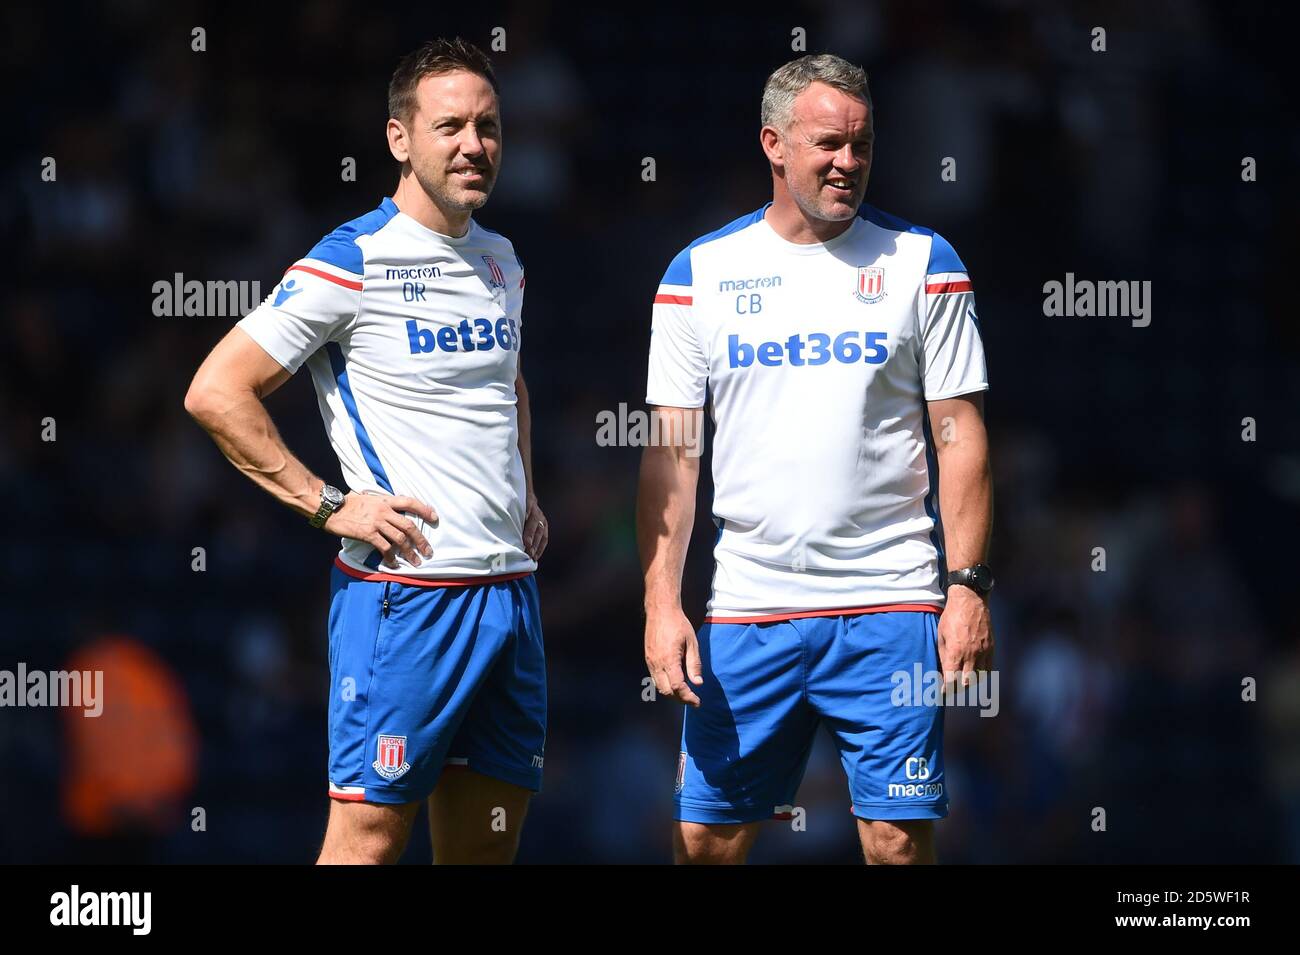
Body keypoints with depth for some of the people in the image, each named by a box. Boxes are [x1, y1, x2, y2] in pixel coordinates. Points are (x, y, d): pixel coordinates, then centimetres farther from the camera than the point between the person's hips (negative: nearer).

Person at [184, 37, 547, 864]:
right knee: (370, 833, -9)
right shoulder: (352, 262, -9)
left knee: (486, 841, 8)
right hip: (405, 593, -7)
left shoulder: (501, 262, 14)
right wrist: (329, 505, -13)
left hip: (511, 589, 7)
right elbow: (216, 393, -11)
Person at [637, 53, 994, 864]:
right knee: (705, 837, 2)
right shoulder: (700, 272, 6)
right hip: (745, 612, 2)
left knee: (900, 840, -5)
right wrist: (661, 601, -2)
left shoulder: (922, 263, 3)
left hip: (889, 611, -2)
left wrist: (968, 586, -7)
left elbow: (960, 433, 2)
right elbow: (671, 453, 6)